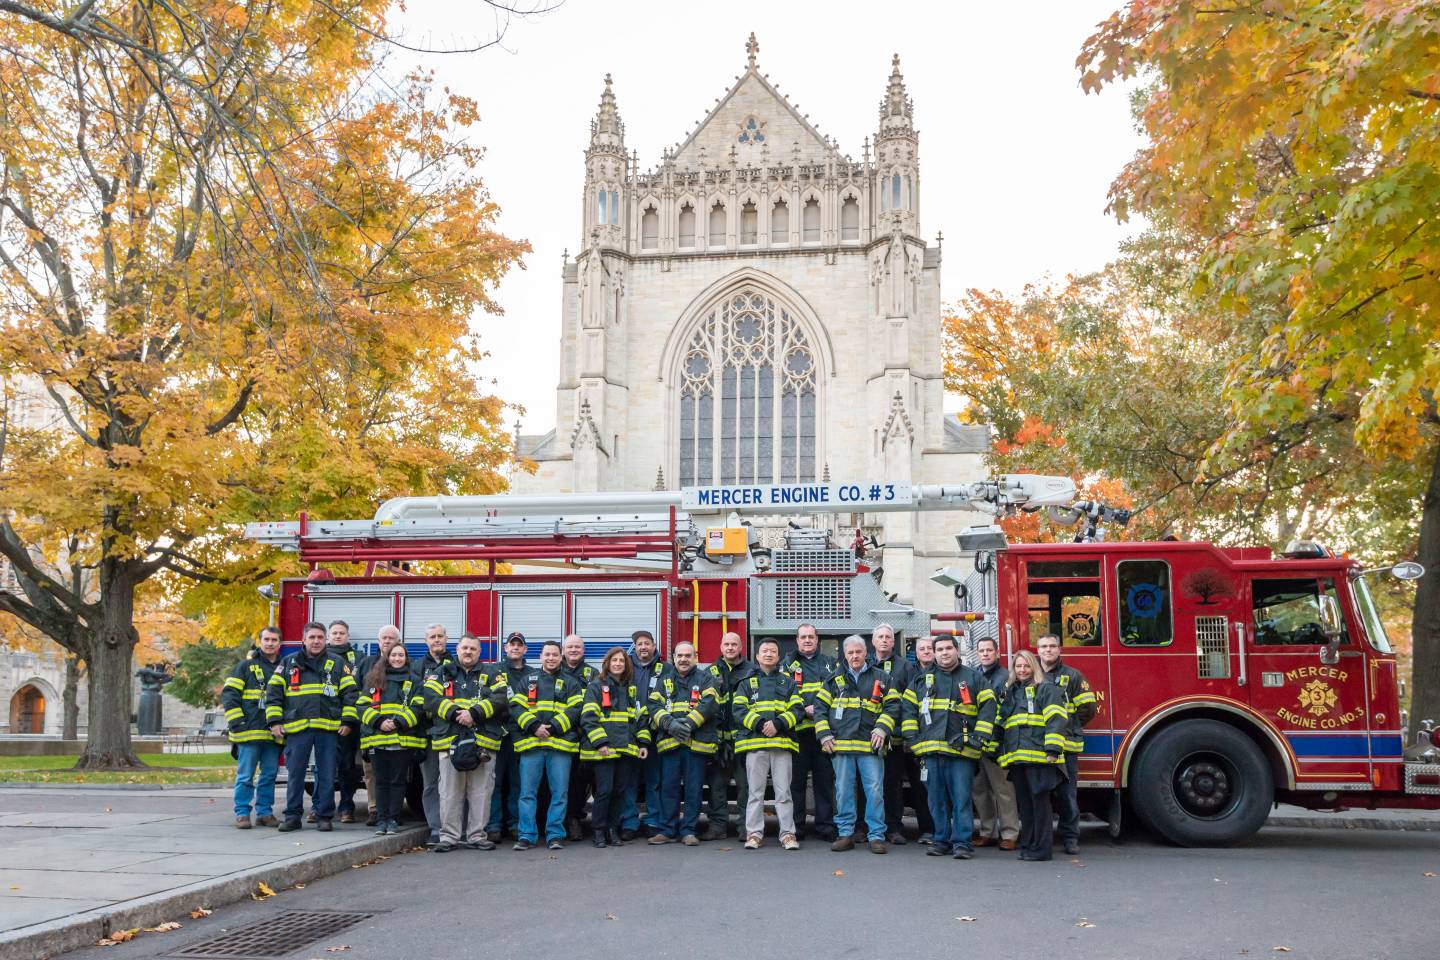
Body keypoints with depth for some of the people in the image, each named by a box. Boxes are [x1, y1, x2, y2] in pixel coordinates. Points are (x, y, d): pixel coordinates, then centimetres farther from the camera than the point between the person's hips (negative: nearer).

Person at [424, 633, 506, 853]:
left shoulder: (491, 675, 13)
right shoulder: (442, 674, 13)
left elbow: (499, 699, -3)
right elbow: (431, 699, -1)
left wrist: (474, 712, -16)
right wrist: (455, 712, -15)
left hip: (483, 742, 0)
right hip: (450, 741, 0)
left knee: (481, 792, 3)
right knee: (450, 793, 2)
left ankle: (476, 836, 11)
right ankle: (449, 836, 9)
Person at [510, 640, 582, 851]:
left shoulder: (570, 682, 13)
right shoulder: (527, 680, 16)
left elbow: (575, 709, 0)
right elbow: (516, 706, 4)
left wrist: (553, 728, -13)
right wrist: (534, 726, -11)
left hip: (561, 745, -1)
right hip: (531, 744, 1)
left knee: (559, 793, -1)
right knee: (527, 792, 0)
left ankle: (555, 835, 7)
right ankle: (526, 835, 6)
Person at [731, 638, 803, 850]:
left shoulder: (788, 682, 14)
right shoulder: (747, 682, 13)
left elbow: (797, 709, 4)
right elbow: (738, 710, 2)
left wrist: (778, 724, -13)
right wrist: (758, 723, -13)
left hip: (782, 742, 0)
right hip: (754, 742, 0)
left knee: (784, 791, 0)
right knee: (755, 791, 2)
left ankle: (788, 833, 4)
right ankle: (754, 833, 6)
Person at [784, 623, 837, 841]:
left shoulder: (830, 663, 17)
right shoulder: (789, 665, 10)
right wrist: (804, 710, -14)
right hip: (799, 731, -2)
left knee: (825, 778, 2)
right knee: (796, 779, 0)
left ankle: (826, 827, 9)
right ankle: (795, 827, 8)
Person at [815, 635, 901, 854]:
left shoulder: (881, 678, 9)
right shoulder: (834, 679, 12)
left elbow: (892, 705, 6)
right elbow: (820, 707, 11)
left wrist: (882, 728, -8)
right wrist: (824, 734, 1)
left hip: (870, 745, -1)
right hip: (841, 745, 1)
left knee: (875, 790, -3)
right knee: (843, 791, 5)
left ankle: (876, 836, 4)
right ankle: (845, 834, 14)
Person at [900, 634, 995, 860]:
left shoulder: (973, 677, 8)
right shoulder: (922, 678, 14)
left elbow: (988, 706, 4)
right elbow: (909, 707, 15)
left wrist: (980, 736, -5)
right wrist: (912, 736, 5)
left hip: (962, 750, -3)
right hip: (931, 749, 3)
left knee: (961, 798, -5)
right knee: (937, 799, 7)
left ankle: (962, 842, 1)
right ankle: (942, 840, 16)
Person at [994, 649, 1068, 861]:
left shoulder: (1046, 689, 1)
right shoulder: (1009, 693, 22)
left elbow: (1056, 720, -9)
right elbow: (999, 724, 27)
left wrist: (1052, 749, -18)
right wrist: (995, 749, 21)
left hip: (1039, 756, -6)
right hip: (1017, 758, 6)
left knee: (1040, 801, -4)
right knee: (1024, 804, 9)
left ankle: (1041, 848, 0)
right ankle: (1027, 846, 16)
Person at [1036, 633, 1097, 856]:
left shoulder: (1073, 676, 5)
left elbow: (1087, 709, 3)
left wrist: (1068, 727, 2)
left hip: (1066, 745, -2)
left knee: (1067, 794, 0)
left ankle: (1070, 839, 9)